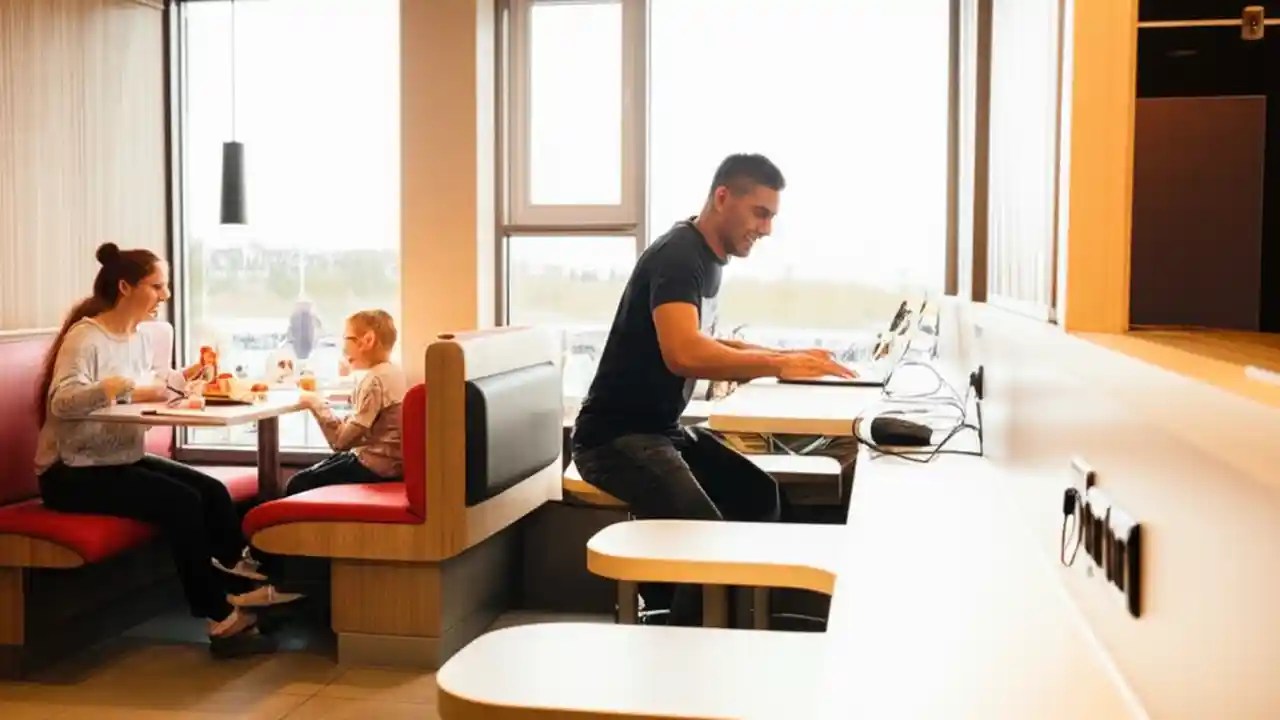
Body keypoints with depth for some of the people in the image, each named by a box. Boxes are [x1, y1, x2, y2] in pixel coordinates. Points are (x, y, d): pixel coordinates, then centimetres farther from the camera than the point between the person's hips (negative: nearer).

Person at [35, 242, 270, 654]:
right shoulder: (85, 337, -17)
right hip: (73, 472, -8)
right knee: (181, 501, -25)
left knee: (213, 492, -10)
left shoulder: (139, 338, 10)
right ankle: (220, 618, -17)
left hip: (123, 461, 8)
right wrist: (122, 389, -41)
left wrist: (184, 376, 13)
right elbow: (61, 402, -32)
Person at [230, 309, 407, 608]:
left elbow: (341, 439, -21)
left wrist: (317, 404, -9)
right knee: (302, 482, 11)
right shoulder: (391, 372, 12)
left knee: (299, 487, -3)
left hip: (374, 467, -10)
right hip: (381, 460, 10)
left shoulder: (375, 380, -19)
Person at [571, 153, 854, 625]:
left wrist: (786, 357, 7)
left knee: (760, 496, 3)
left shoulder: (709, 258, 11)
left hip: (663, 429, 10)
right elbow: (682, 354, -34)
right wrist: (776, 366, -30)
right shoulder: (677, 256, -18)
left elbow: (706, 344, 21)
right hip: (616, 437, -10)